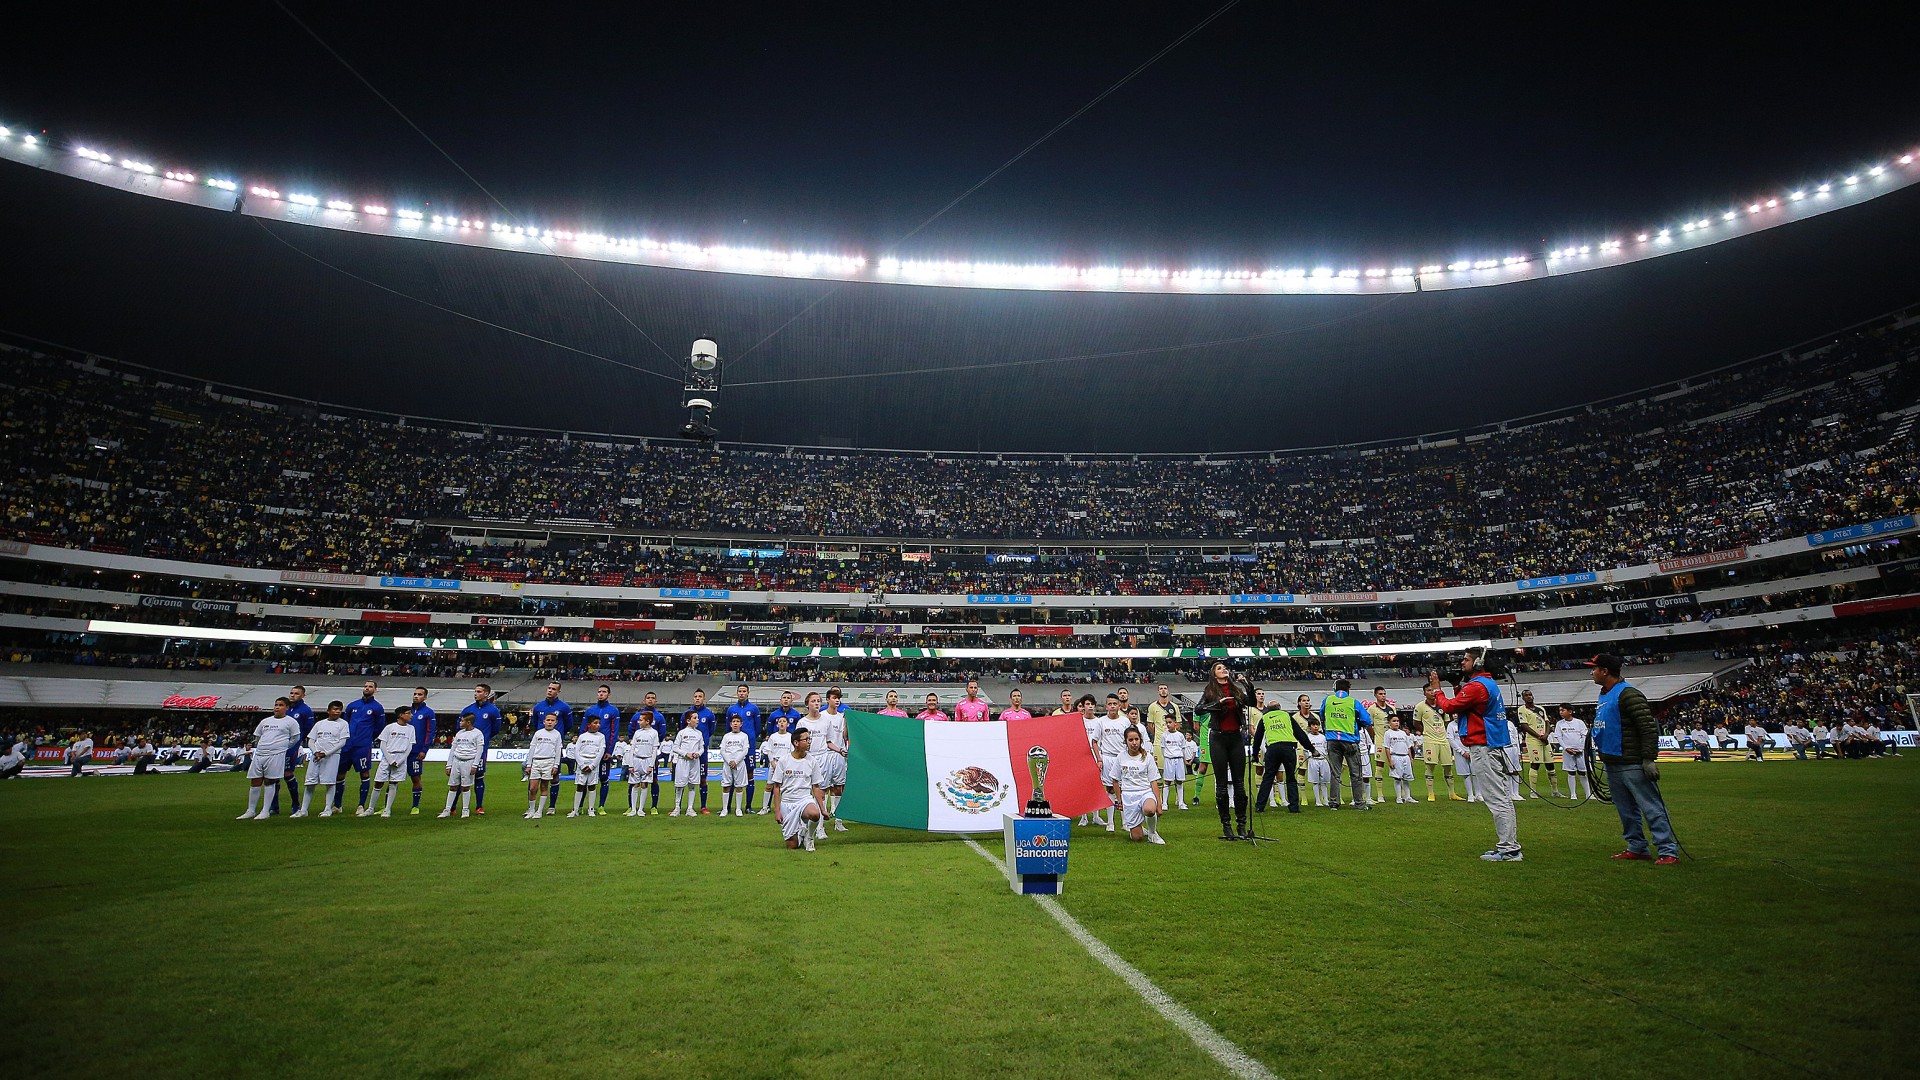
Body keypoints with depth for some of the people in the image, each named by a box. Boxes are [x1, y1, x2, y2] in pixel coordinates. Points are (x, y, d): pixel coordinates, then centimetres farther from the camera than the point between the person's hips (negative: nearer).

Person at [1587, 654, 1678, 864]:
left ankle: (1668, 851, -1)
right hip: (1612, 764, 10)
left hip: (1633, 765, -10)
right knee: (1627, 811, 15)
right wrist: (1602, 752, 23)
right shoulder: (1603, 695, 15)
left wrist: (1649, 759, -22)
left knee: (1651, 808, -5)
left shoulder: (1628, 694, -14)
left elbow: (1649, 727, -19)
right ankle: (1637, 848, 23)